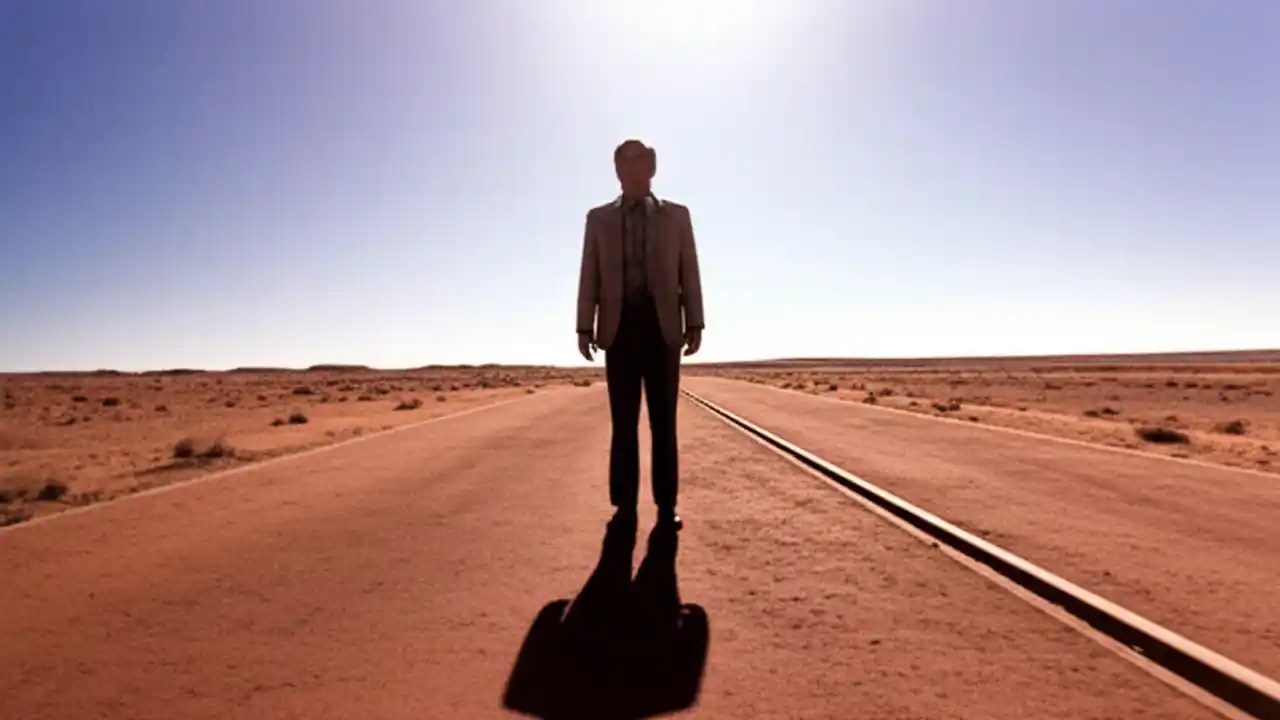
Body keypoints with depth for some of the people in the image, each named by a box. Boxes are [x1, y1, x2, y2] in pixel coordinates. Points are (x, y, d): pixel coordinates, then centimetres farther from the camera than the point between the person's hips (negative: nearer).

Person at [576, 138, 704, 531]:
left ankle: (666, 505, 5)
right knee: (623, 421, 0)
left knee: (663, 420, 0)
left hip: (662, 326, 0)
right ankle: (625, 504, 6)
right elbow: (589, 277, 7)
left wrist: (695, 324, -3)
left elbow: (689, 273, 6)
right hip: (620, 326, 0)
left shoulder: (676, 215, 12)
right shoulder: (599, 218, 13)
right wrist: (585, 327, -2)